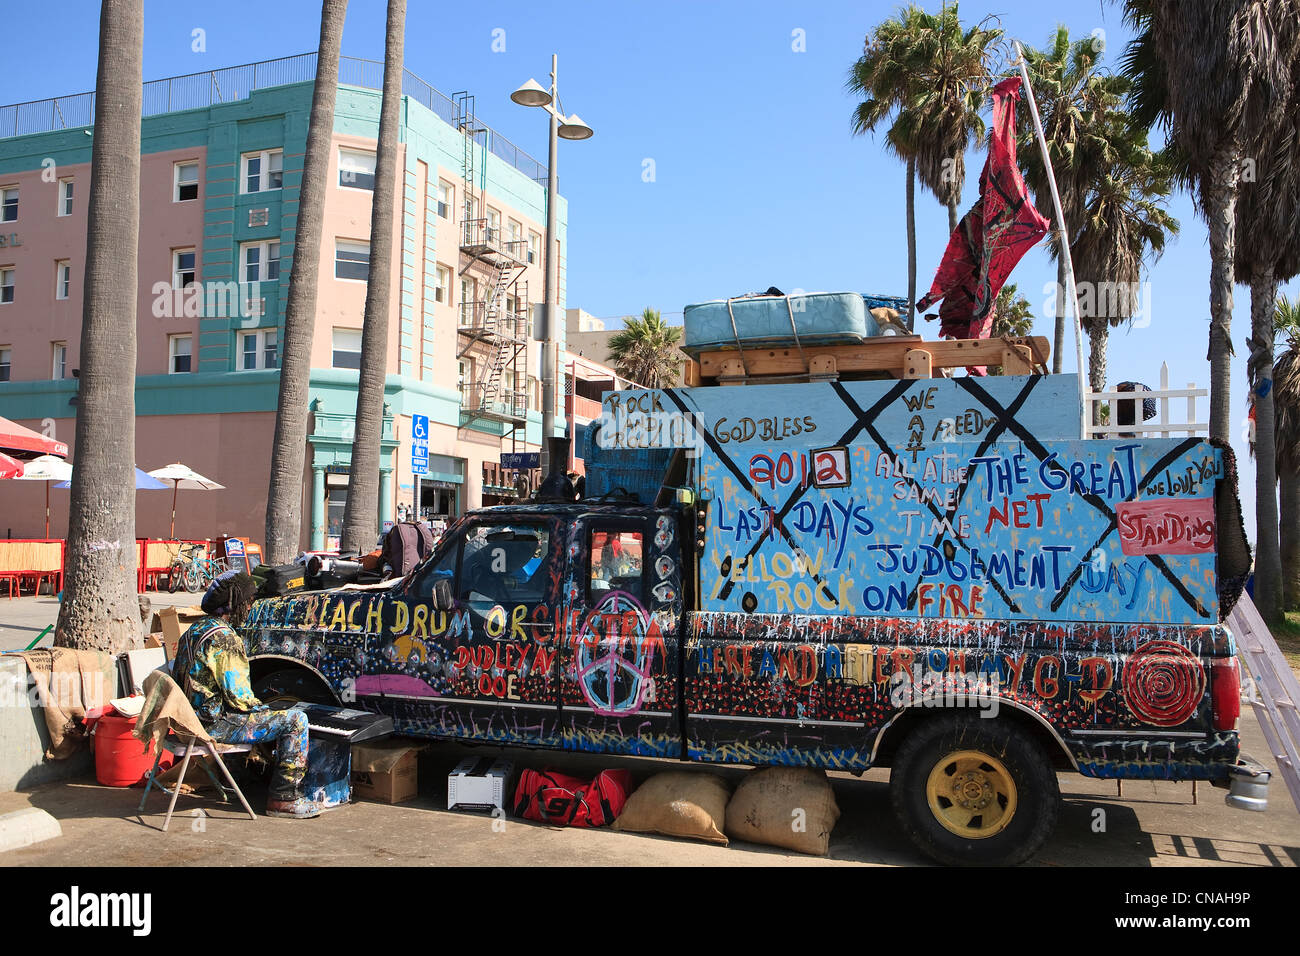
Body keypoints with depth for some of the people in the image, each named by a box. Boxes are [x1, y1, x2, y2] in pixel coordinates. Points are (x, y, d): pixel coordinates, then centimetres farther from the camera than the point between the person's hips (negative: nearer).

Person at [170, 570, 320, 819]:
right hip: (215, 725, -11)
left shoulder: (194, 630, 13)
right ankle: (284, 798, -6)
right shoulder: (223, 637, -19)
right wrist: (262, 709, -1)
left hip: (193, 718, 11)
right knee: (295, 721, -12)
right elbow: (238, 695, -21)